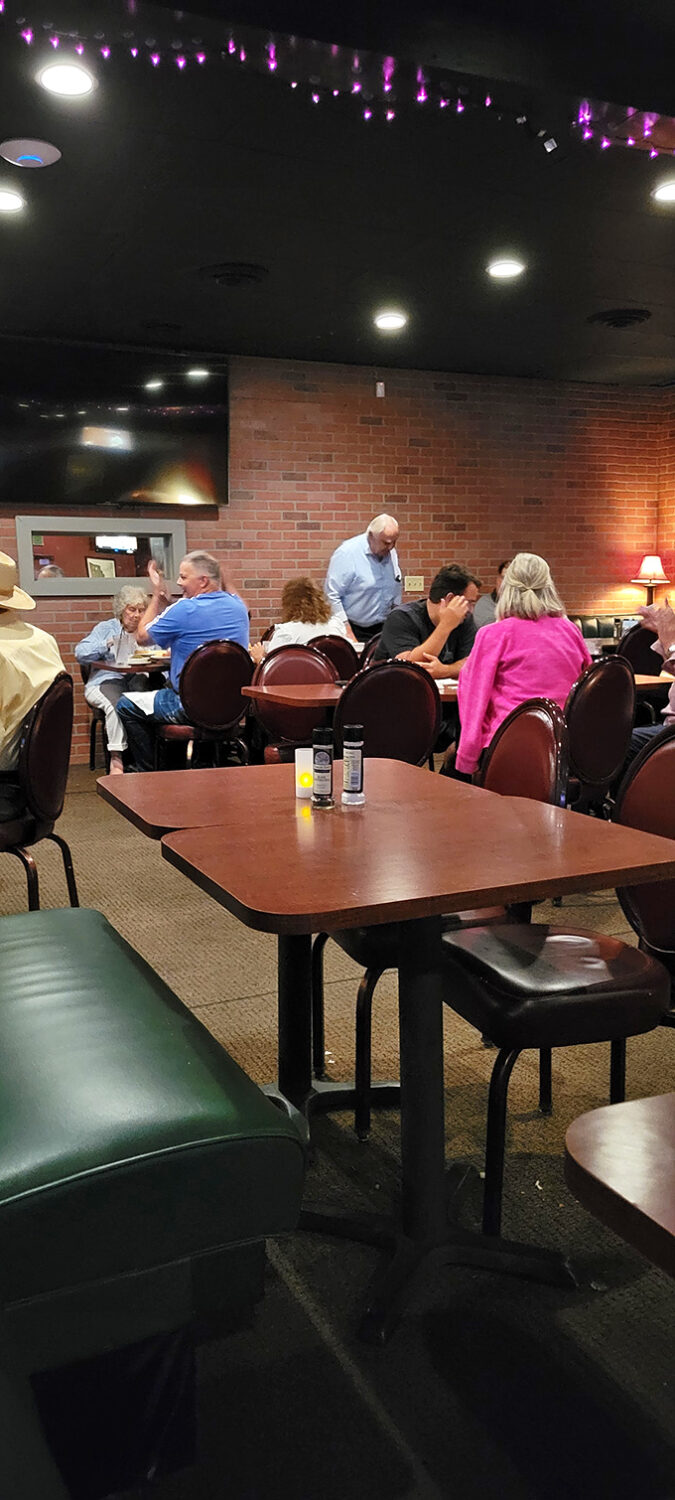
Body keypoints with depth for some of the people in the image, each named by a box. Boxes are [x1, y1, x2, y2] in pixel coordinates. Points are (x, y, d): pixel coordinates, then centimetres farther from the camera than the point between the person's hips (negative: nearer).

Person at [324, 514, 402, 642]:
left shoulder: (391, 552, 7)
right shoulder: (346, 553, -14)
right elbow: (332, 595, -17)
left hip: (383, 629, 6)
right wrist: (347, 633, -19)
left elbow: (396, 588, 20)